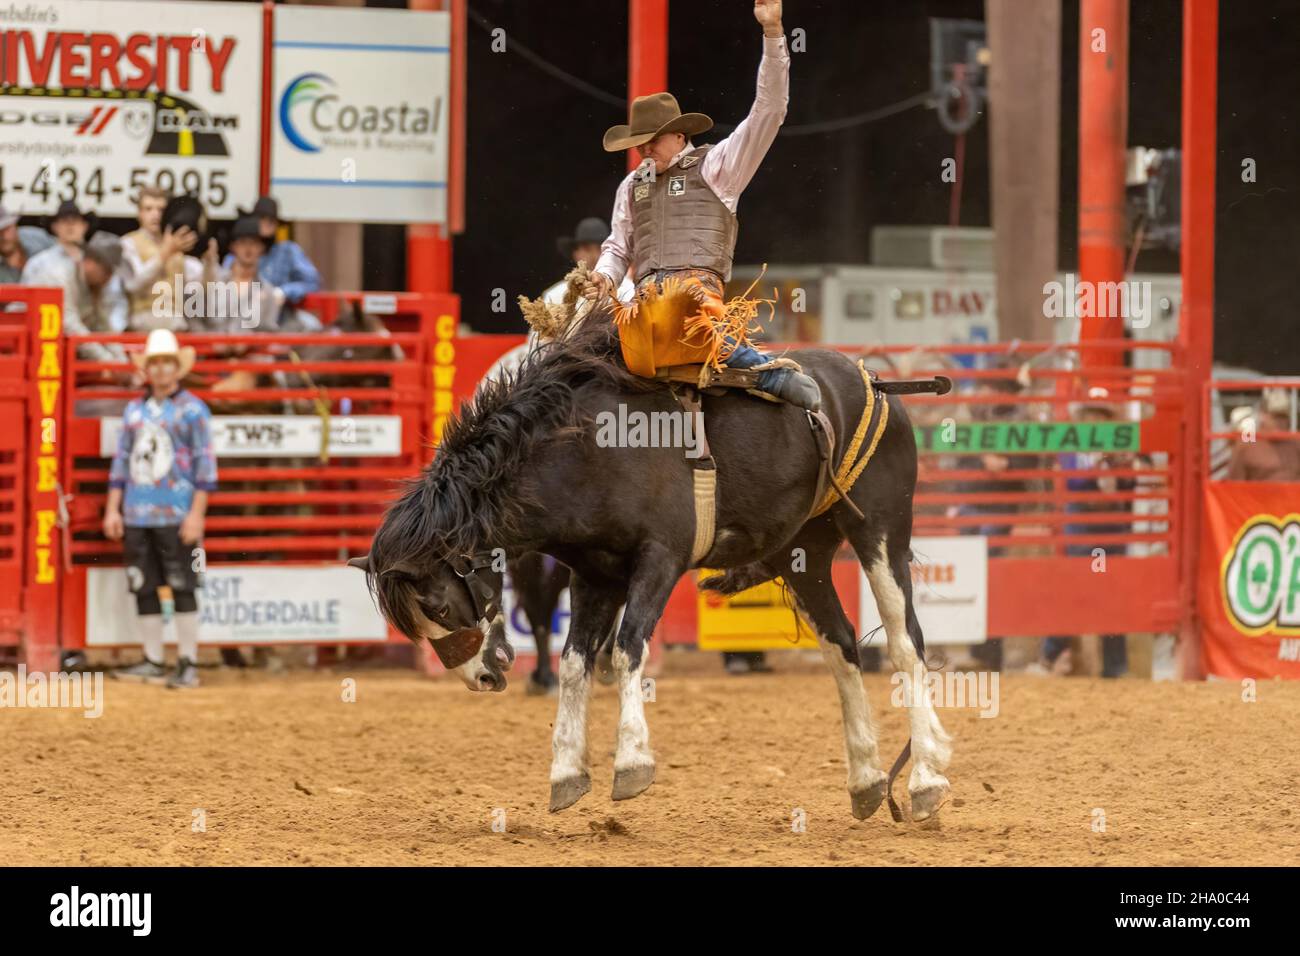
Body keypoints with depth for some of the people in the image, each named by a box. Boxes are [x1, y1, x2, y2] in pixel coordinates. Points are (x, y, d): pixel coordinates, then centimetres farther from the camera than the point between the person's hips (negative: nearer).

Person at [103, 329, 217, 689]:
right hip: (136, 517, 5)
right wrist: (112, 509, 10)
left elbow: (205, 465, -6)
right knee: (143, 588, 7)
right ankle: (152, 662, 13)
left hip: (176, 517, -5)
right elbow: (121, 461, 16)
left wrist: (197, 514, -12)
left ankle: (188, 665, -2)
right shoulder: (135, 409, 13)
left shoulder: (192, 409, -2)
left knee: (182, 588, -5)